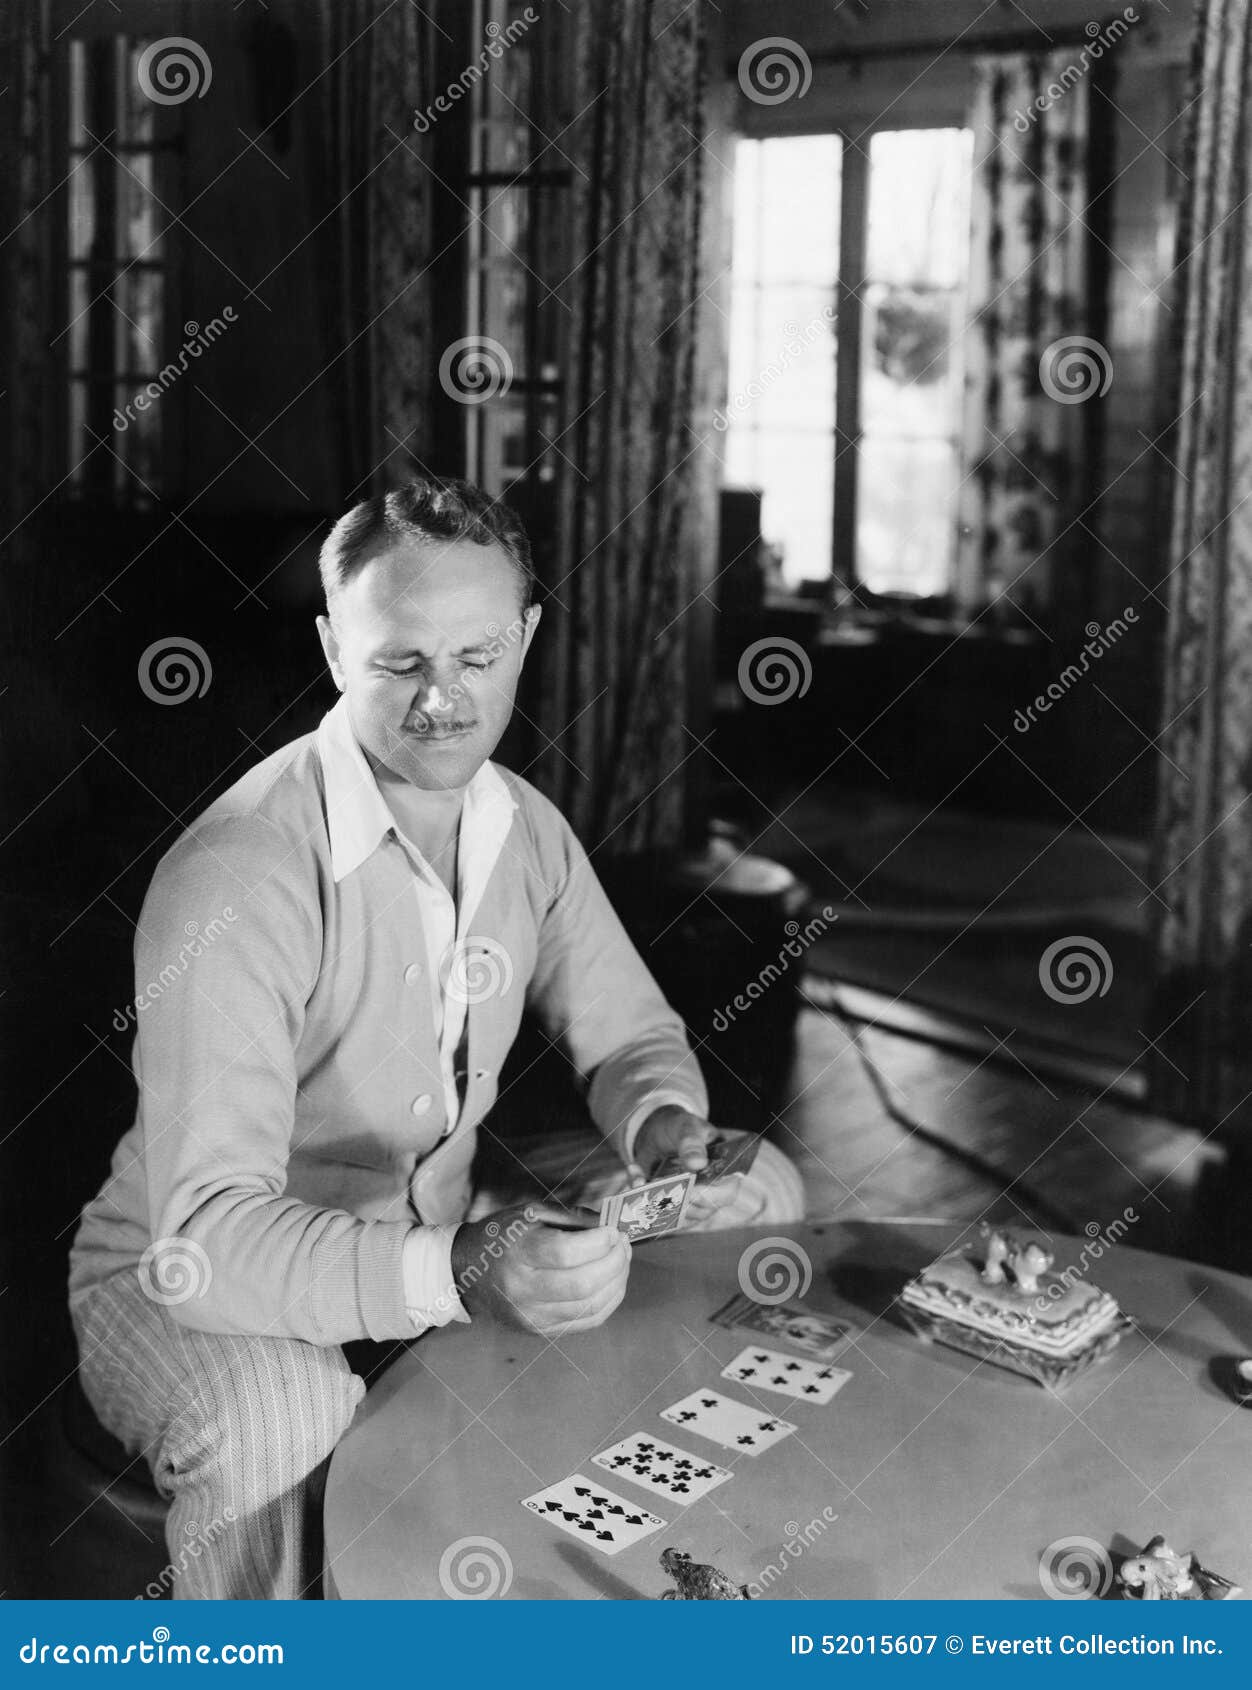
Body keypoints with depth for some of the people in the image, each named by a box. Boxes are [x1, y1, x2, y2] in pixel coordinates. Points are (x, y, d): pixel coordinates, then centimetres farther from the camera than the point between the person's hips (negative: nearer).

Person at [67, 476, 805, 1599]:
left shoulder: (525, 828, -4)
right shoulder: (239, 878, -30)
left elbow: (629, 1033, 7)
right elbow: (204, 1235, -35)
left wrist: (662, 1123, -18)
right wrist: (454, 1275, -50)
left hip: (448, 1244, 7)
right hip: (186, 1281, -6)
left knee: (758, 1195, 0)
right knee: (286, 1417, -40)